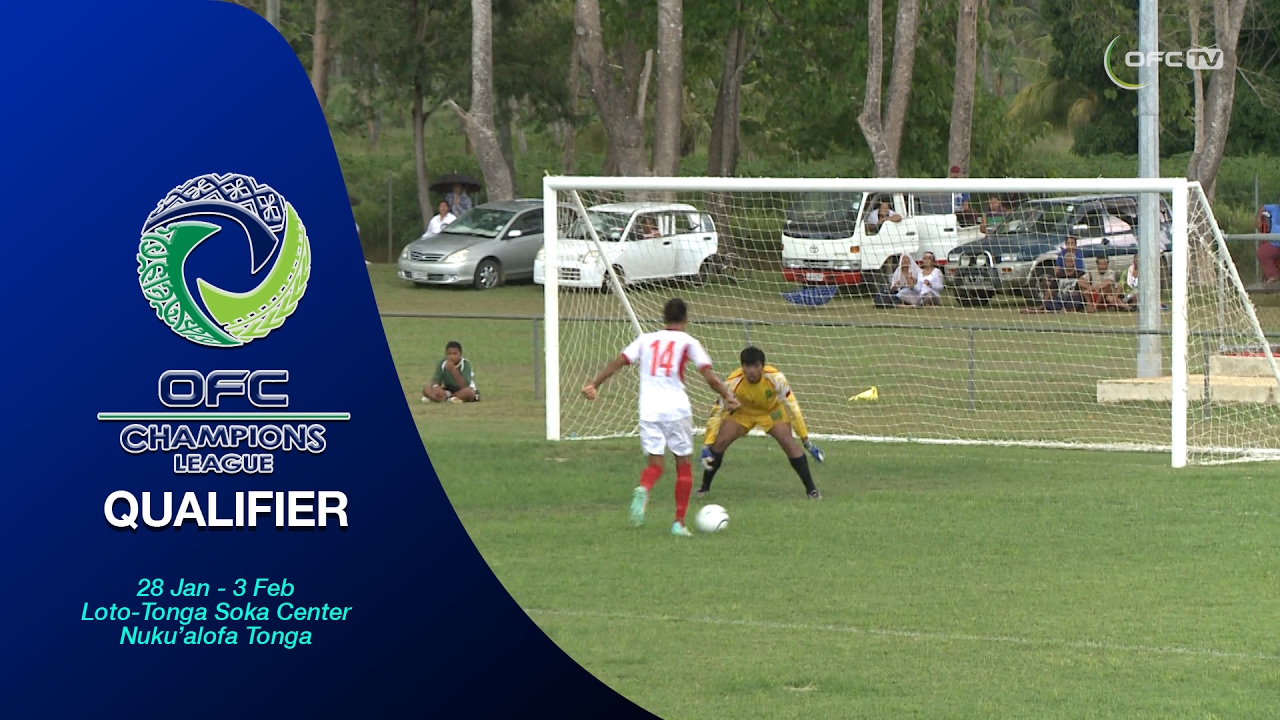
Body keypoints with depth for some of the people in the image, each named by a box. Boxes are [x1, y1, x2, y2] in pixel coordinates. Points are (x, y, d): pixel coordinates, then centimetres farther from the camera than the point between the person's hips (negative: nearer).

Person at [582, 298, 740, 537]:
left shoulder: (646, 340, 13)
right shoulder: (688, 342, 5)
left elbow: (618, 362, 5)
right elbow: (708, 374, -5)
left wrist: (594, 384, 5)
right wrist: (727, 396, 0)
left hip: (649, 410, 2)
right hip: (677, 408, -2)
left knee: (655, 462, 6)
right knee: (684, 464, 12)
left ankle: (643, 490, -29)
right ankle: (679, 522, 8)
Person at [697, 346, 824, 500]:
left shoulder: (775, 378, -34)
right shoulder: (733, 382, -33)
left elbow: (792, 407, -25)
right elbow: (716, 413, -27)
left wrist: (807, 442, -23)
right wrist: (706, 447, -31)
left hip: (772, 410, -1)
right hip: (742, 412, 1)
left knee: (788, 443, -20)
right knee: (719, 442, -14)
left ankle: (811, 489, -7)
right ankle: (704, 487, 7)